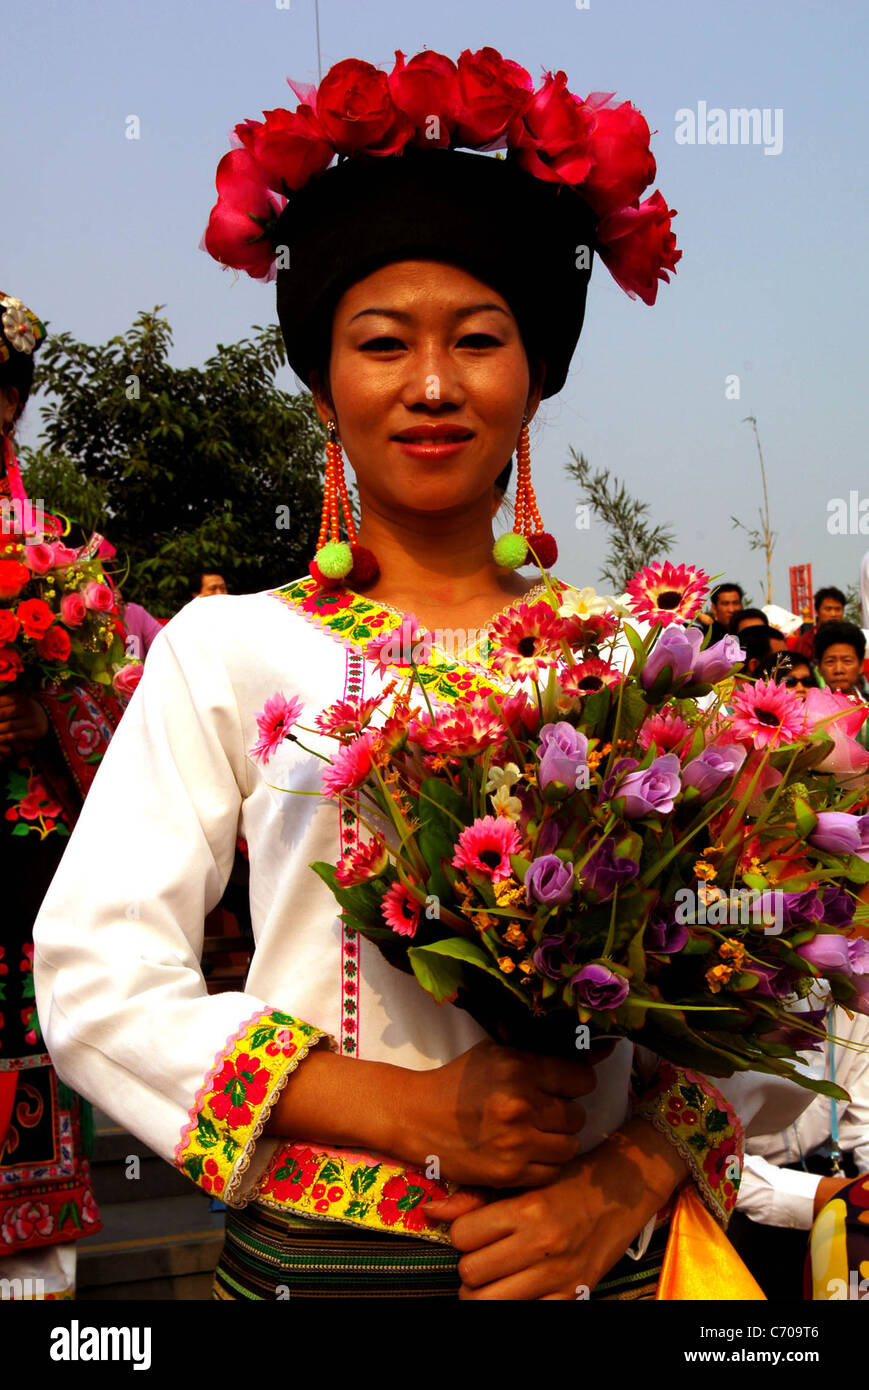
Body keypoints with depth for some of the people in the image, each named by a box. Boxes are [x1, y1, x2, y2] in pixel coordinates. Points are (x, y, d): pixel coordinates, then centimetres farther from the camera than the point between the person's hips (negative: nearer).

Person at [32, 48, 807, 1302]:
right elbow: (97, 977, -9)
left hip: (601, 1257, 2)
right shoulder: (227, 650, -3)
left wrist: (631, 1177, -17)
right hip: (315, 1255, -1)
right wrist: (411, 1111, -18)